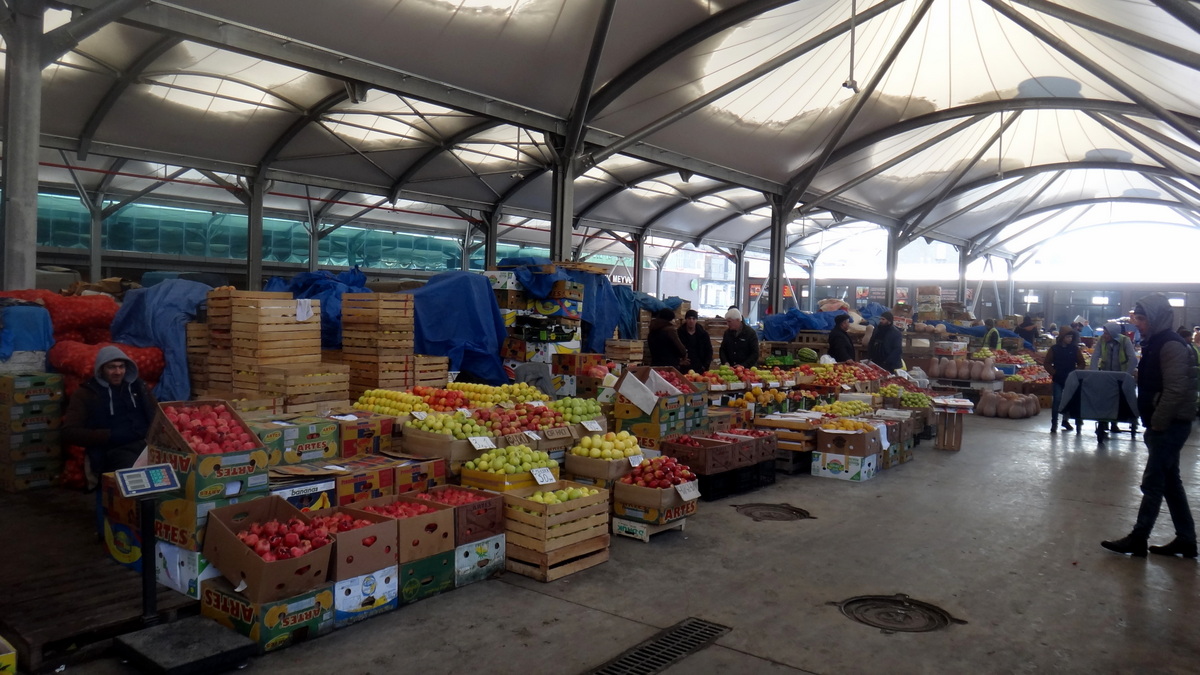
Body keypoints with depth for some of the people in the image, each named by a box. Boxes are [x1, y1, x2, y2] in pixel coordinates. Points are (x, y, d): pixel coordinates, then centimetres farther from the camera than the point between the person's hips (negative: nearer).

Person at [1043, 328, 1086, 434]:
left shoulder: (1075, 349, 4)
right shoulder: (1054, 349, 0)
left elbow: (1082, 364, 8)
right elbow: (1047, 363, 2)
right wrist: (1054, 373, -9)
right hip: (1058, 379, -2)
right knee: (1057, 400, -7)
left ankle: (1065, 420, 24)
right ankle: (1054, 423, -3)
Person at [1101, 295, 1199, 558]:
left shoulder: (1171, 346, -17)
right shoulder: (1155, 343, 14)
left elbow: (1176, 390, -24)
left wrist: (1157, 423, -18)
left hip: (1170, 425, -10)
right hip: (1166, 424, 10)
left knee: (1153, 482, -5)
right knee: (1170, 482, 14)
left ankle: (1138, 539, 2)